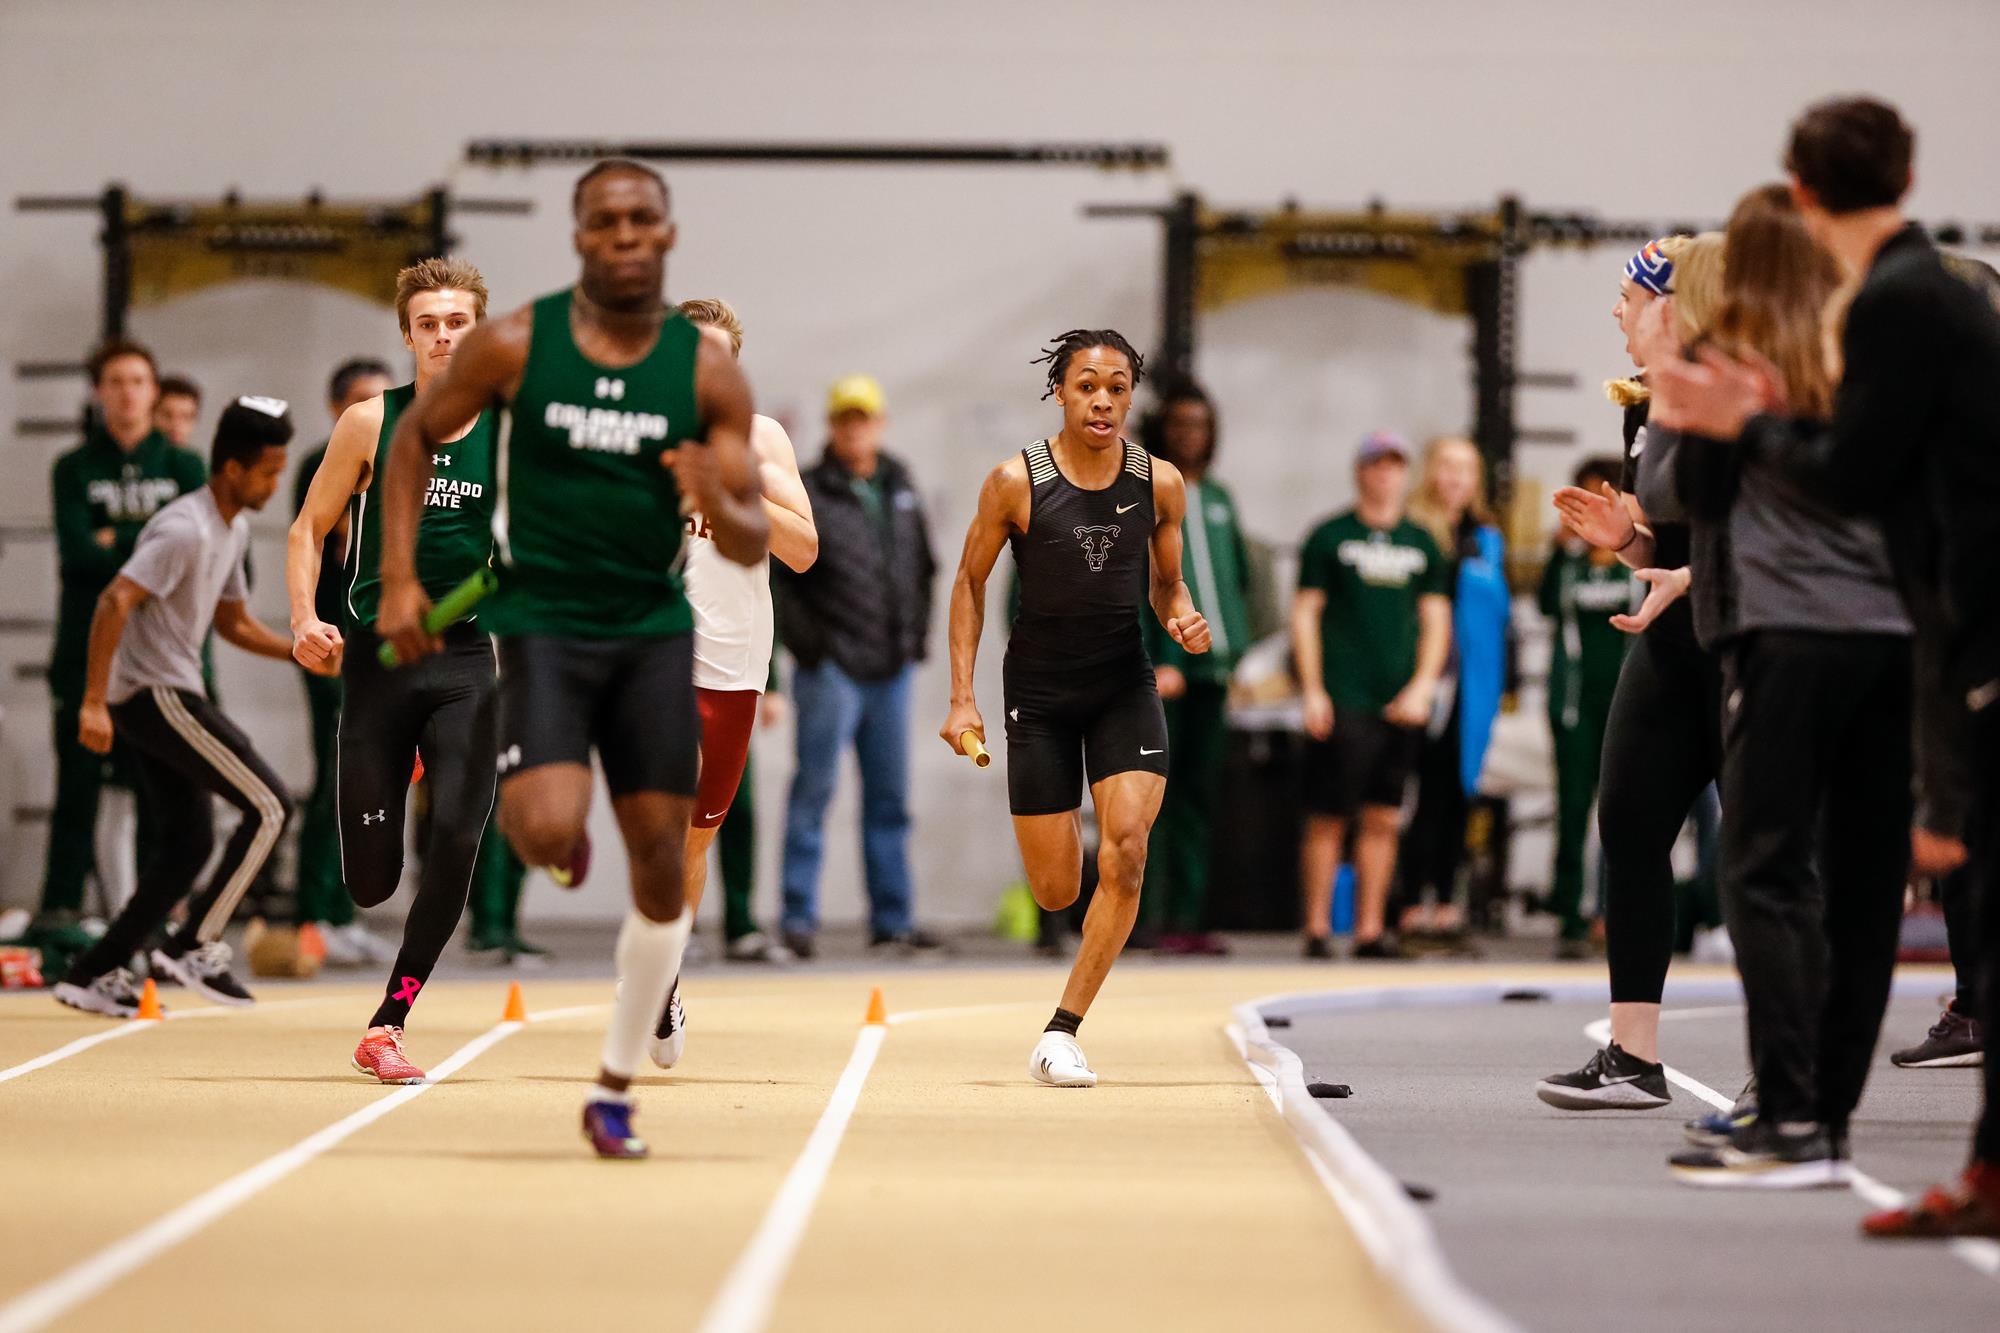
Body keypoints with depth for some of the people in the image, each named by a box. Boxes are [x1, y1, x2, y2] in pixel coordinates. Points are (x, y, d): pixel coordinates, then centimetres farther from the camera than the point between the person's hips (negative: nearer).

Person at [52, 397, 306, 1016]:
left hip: (166, 696, 10)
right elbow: (114, 602, -25)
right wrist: (94, 703, -29)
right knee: (269, 806, -11)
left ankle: (91, 975, 12)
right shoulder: (186, 529, -17)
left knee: (188, 845, 10)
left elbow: (233, 623, 25)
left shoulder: (234, 530, 14)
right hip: (154, 692, -10)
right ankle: (194, 948, -6)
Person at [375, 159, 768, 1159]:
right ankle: (524, 804, 19)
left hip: (654, 633, 2)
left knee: (662, 860, 2)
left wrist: (717, 504, -25)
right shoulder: (516, 345, -6)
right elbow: (415, 437, 7)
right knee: (549, 833, -22)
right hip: (540, 621, -2)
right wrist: (400, 577, -2)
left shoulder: (708, 370, -2)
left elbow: (754, 543, -1)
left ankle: (614, 1091, 17)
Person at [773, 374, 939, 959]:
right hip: (832, 669, -6)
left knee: (890, 799, 10)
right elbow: (771, 575, -11)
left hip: (892, 668, 6)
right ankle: (800, 917, -1)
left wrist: (917, 630, 12)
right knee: (813, 792, -4)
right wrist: (807, 639, -14)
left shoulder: (899, 486, 12)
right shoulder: (807, 494, -6)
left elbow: (923, 564, 21)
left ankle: (893, 916, 15)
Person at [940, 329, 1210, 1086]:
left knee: (1126, 856, -17)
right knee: (1056, 892, 0)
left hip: (1125, 688, 1)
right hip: (1039, 691, -1)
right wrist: (962, 699, -4)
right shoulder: (1015, 482, -9)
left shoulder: (1160, 483, -2)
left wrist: (1184, 619, -11)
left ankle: (1061, 1034, -9)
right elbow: (970, 582, 1)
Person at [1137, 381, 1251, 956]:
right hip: (1157, 670, -6)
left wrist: (1236, 655, 12)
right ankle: (1147, 919, -7)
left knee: (1198, 795, 6)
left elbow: (1238, 579, 22)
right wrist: (1151, 664, -17)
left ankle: (1186, 917, 10)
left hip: (1210, 668, 6)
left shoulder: (1218, 499, 18)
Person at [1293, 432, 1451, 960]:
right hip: (1341, 699, -4)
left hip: (1400, 703, 4)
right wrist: (1312, 690, -7)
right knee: (1329, 817, -4)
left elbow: (1436, 620, 14)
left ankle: (1370, 929, 8)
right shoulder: (1330, 537, 3)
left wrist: (1422, 687, 1)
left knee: (1384, 819, 4)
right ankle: (1317, 927, 1)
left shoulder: (1422, 544, 14)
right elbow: (1305, 613, 1)